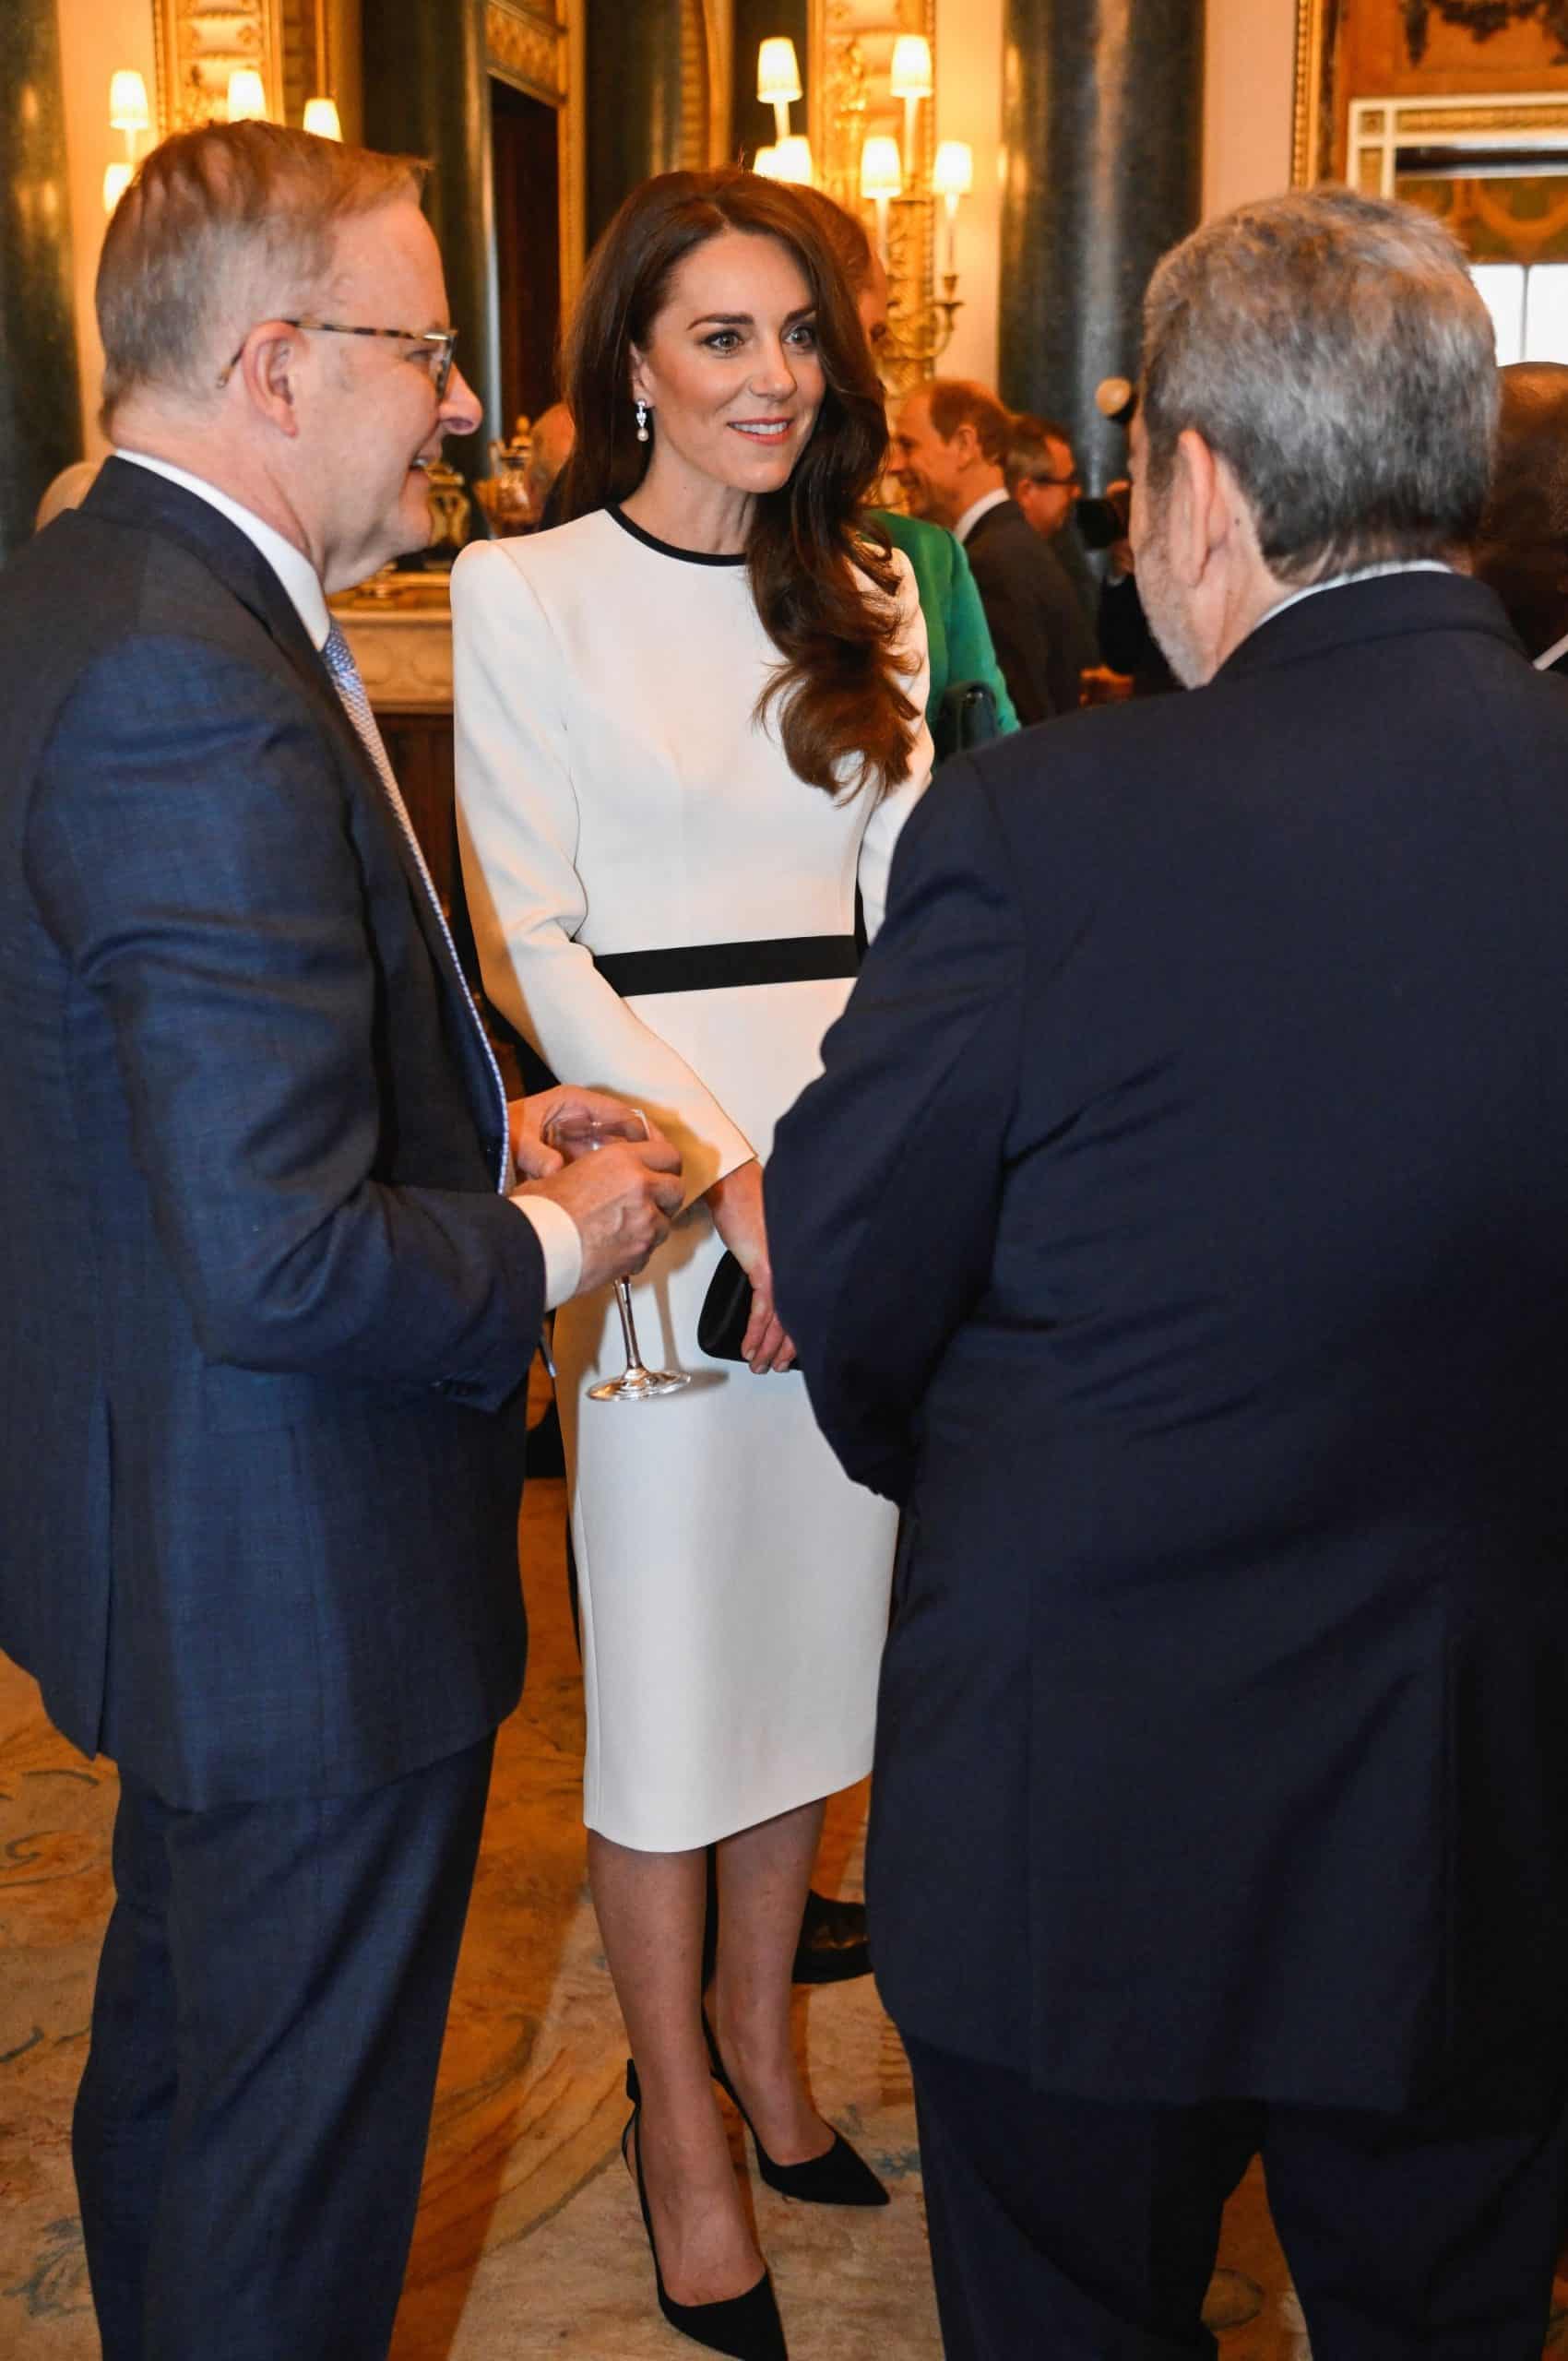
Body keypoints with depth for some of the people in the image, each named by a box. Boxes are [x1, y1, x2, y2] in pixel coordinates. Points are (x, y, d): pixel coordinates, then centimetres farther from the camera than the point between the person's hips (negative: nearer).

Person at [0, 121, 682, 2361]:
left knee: (181, 2039, 31)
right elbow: (285, 1261, -31)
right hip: (305, 1586, -11)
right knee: (296, 2176, 12)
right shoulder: (202, 689, -28)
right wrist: (548, 1243, -13)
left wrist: (476, 1127, 8)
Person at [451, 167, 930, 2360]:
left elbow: (905, 897, 9)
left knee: (817, 1620, 14)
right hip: (657, 1169, -5)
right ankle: (683, 2130, 20)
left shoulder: (867, 596, 12)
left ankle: (758, 2028, 34)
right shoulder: (527, 595, -3)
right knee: (665, 1662, 2)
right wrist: (724, 1169, -16)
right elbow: (535, 940, -7)